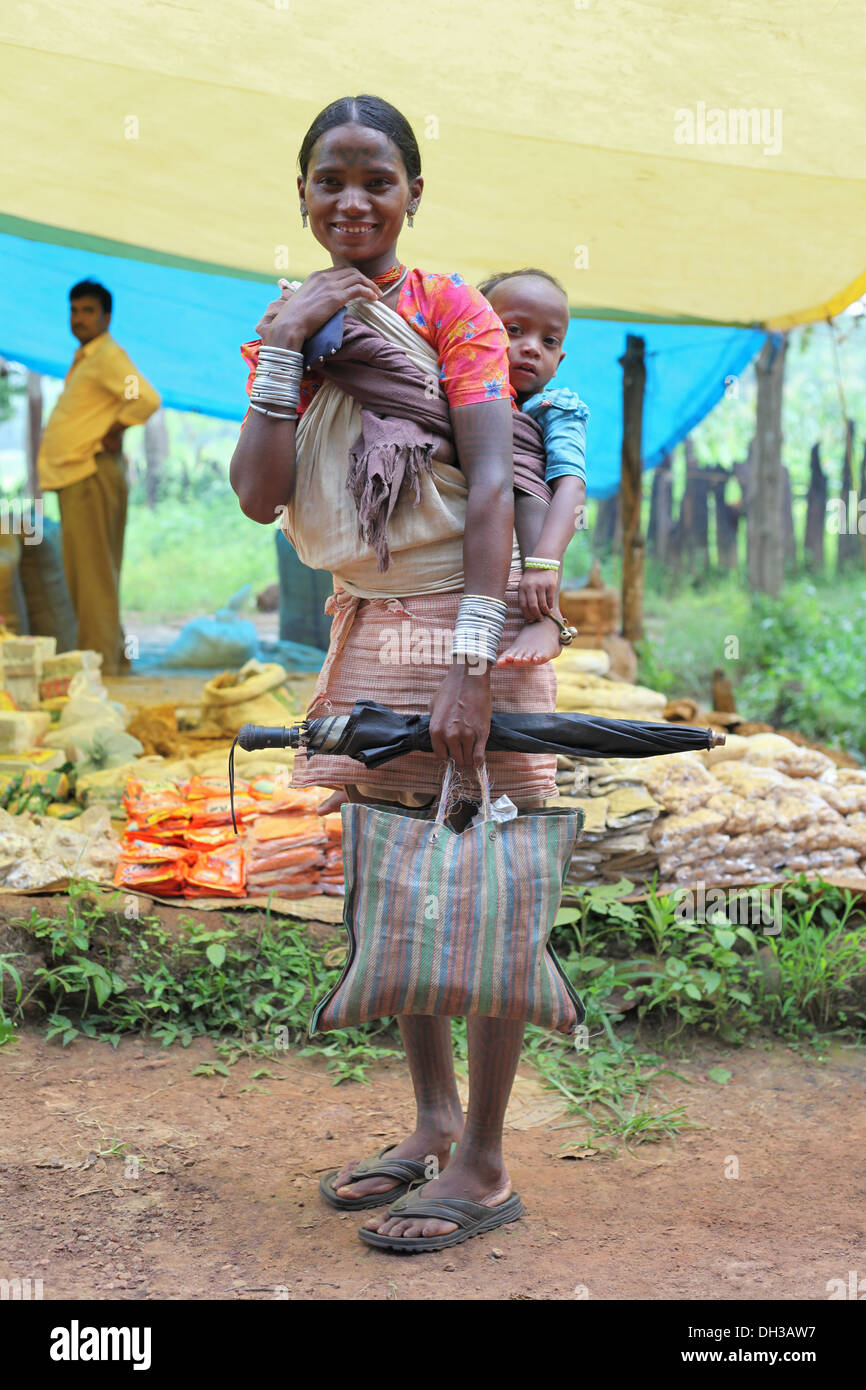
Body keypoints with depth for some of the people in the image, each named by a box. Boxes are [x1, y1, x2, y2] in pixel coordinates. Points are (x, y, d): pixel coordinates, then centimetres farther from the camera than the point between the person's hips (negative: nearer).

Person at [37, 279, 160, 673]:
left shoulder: (109, 356, -11)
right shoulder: (83, 359, 20)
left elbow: (147, 399, -26)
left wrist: (114, 432, -15)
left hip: (92, 474, -10)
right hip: (72, 475, 10)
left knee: (93, 571, -10)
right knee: (80, 571, 13)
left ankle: (102, 660, -7)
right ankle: (113, 655, 19)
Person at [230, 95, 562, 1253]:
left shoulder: (449, 307, -7)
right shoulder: (289, 325, 8)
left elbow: (490, 482, -18)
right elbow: (259, 497, -6)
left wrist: (470, 660, -28)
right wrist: (286, 344, -12)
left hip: (462, 618, -6)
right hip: (365, 623, 6)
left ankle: (484, 1163, 8)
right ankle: (435, 1121, 27)